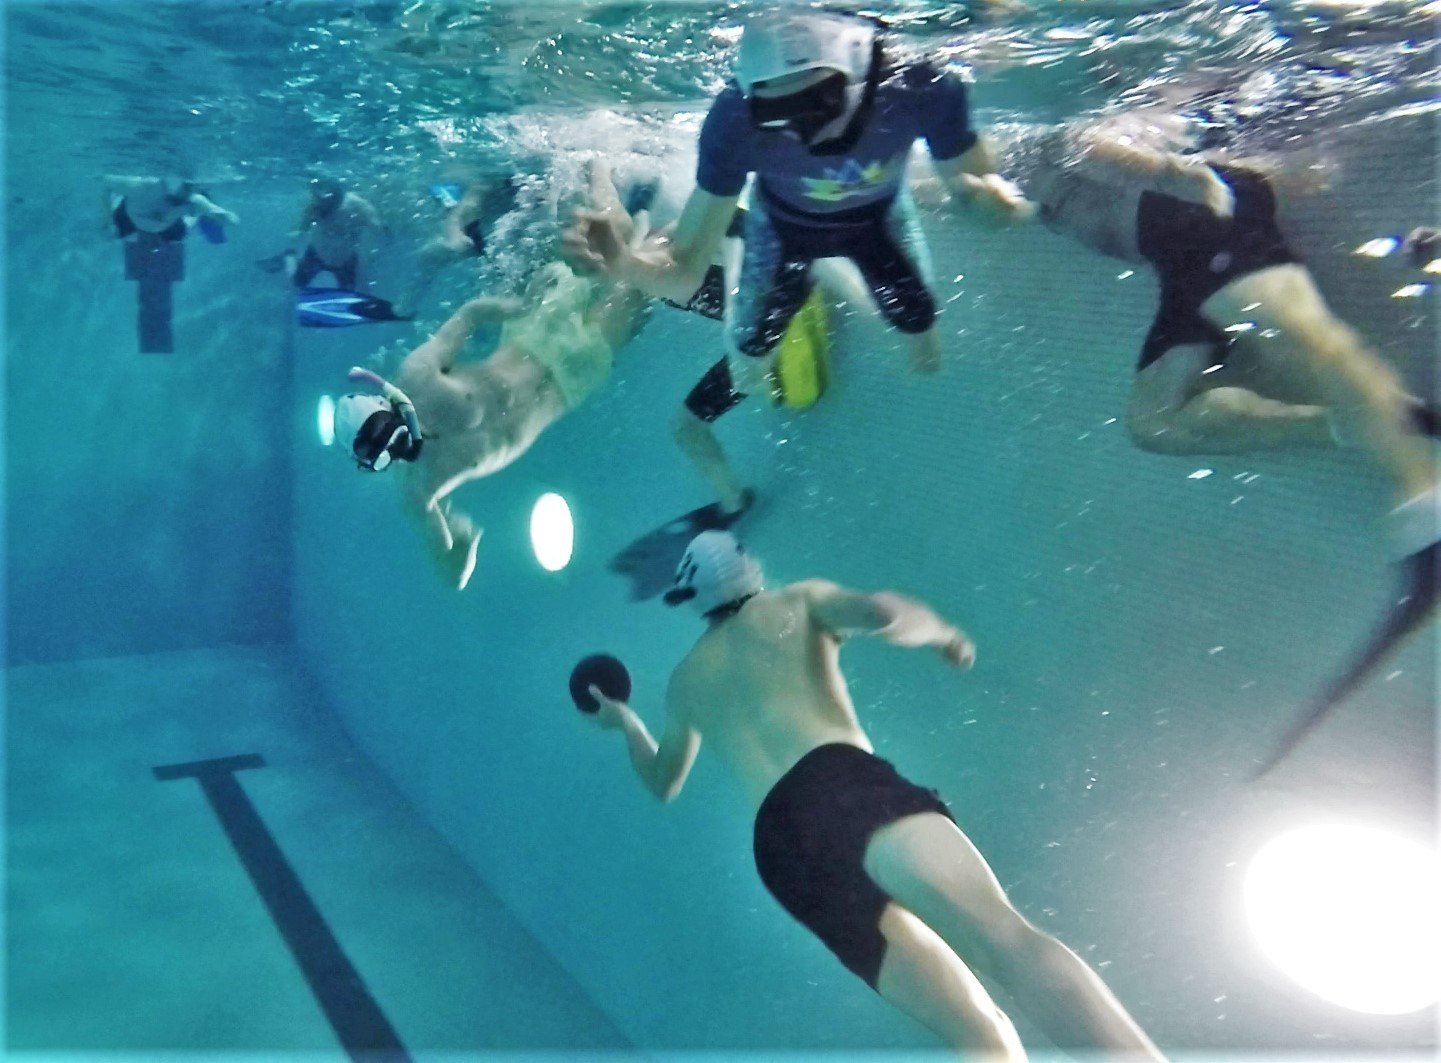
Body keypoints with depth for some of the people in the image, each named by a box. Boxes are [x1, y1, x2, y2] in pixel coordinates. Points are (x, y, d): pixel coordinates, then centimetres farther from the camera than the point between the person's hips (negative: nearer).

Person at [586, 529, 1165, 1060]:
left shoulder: (684, 679, 33)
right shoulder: (797, 601, 22)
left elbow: (662, 781, 49)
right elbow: (882, 614, -1)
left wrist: (625, 721, 66)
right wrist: (942, 633, 20)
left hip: (779, 846, 4)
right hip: (844, 783, -4)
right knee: (1011, 942, -28)